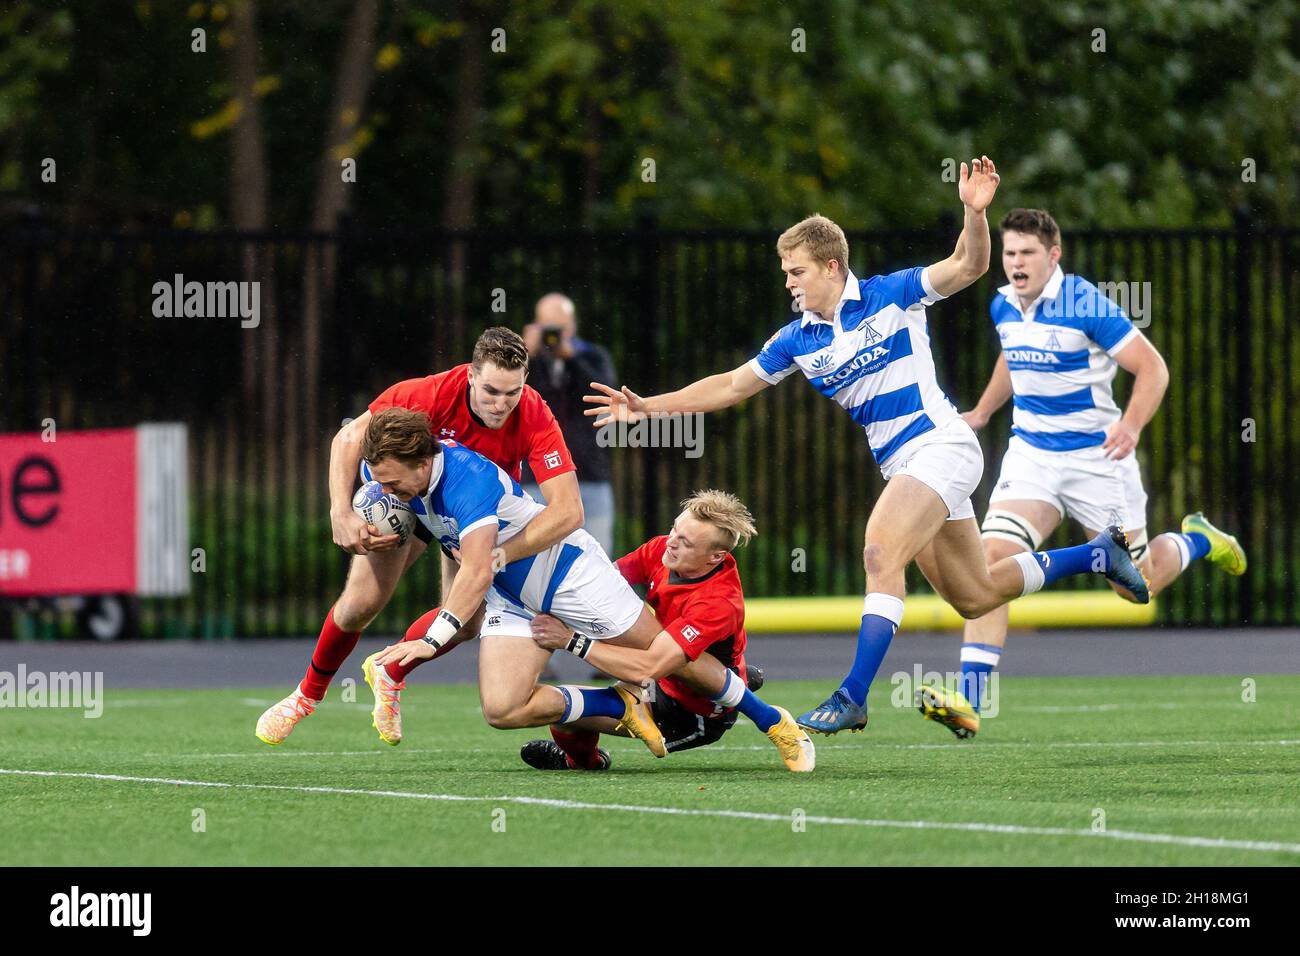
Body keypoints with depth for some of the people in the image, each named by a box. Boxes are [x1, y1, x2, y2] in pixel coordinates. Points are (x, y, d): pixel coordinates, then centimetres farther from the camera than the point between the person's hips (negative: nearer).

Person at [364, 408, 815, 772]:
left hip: (568, 571, -7)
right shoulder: (395, 472, -12)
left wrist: (433, 640, -53)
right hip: (511, 600, 7)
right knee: (502, 710, -14)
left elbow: (477, 574, -45)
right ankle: (619, 707, 5)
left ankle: (772, 720, 27)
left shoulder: (465, 477, -35)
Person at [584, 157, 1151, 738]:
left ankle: (852, 698, -27)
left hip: (939, 445, -8)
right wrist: (648, 406, 6)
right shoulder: (797, 340, 8)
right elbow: (731, 385, 13)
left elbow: (968, 266, -16)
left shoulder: (891, 295, -8)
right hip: (901, 465, 8)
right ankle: (1101, 553, 34)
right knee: (975, 596, 13)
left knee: (881, 554, -26)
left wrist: (975, 212, -35)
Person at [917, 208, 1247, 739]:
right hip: (1031, 455, 4)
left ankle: (1195, 540, 44)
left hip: (1097, 457, -4)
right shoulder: (1004, 307, 2)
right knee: (992, 556, -18)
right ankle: (969, 701, -23)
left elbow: (1152, 367, -16)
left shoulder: (1085, 305, -18)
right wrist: (982, 412, 23)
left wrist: (1130, 426, -30)